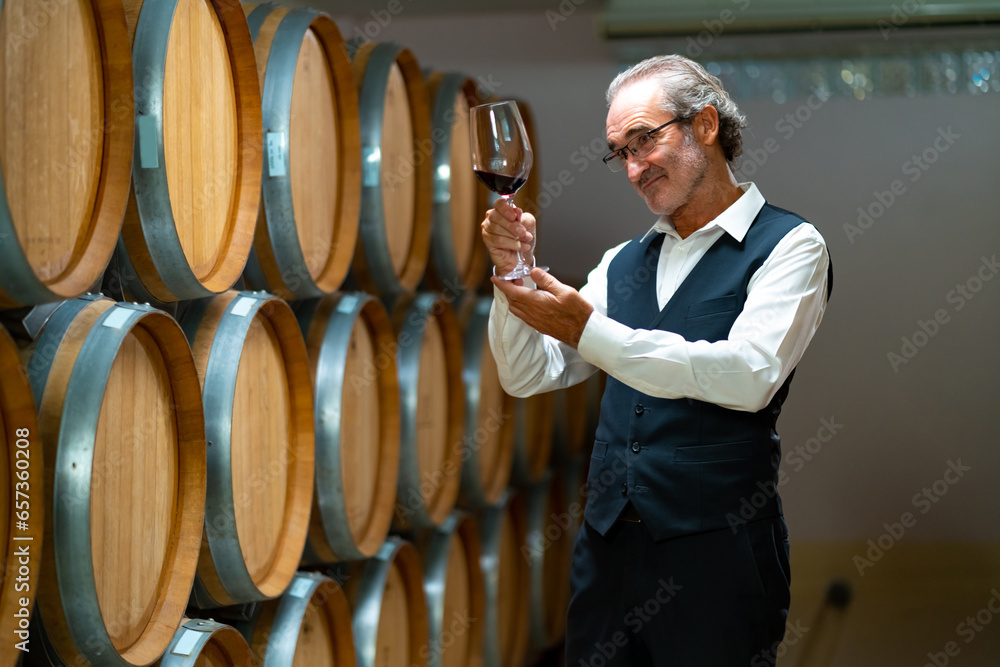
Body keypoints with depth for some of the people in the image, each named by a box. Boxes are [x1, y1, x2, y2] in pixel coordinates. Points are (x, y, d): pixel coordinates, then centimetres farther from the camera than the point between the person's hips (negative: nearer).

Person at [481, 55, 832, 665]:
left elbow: (750, 376, -18)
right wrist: (514, 270, -3)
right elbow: (528, 377, 14)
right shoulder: (623, 264, 15)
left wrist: (588, 331, -18)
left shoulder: (789, 246, -3)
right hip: (608, 546, 6)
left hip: (716, 553, -5)